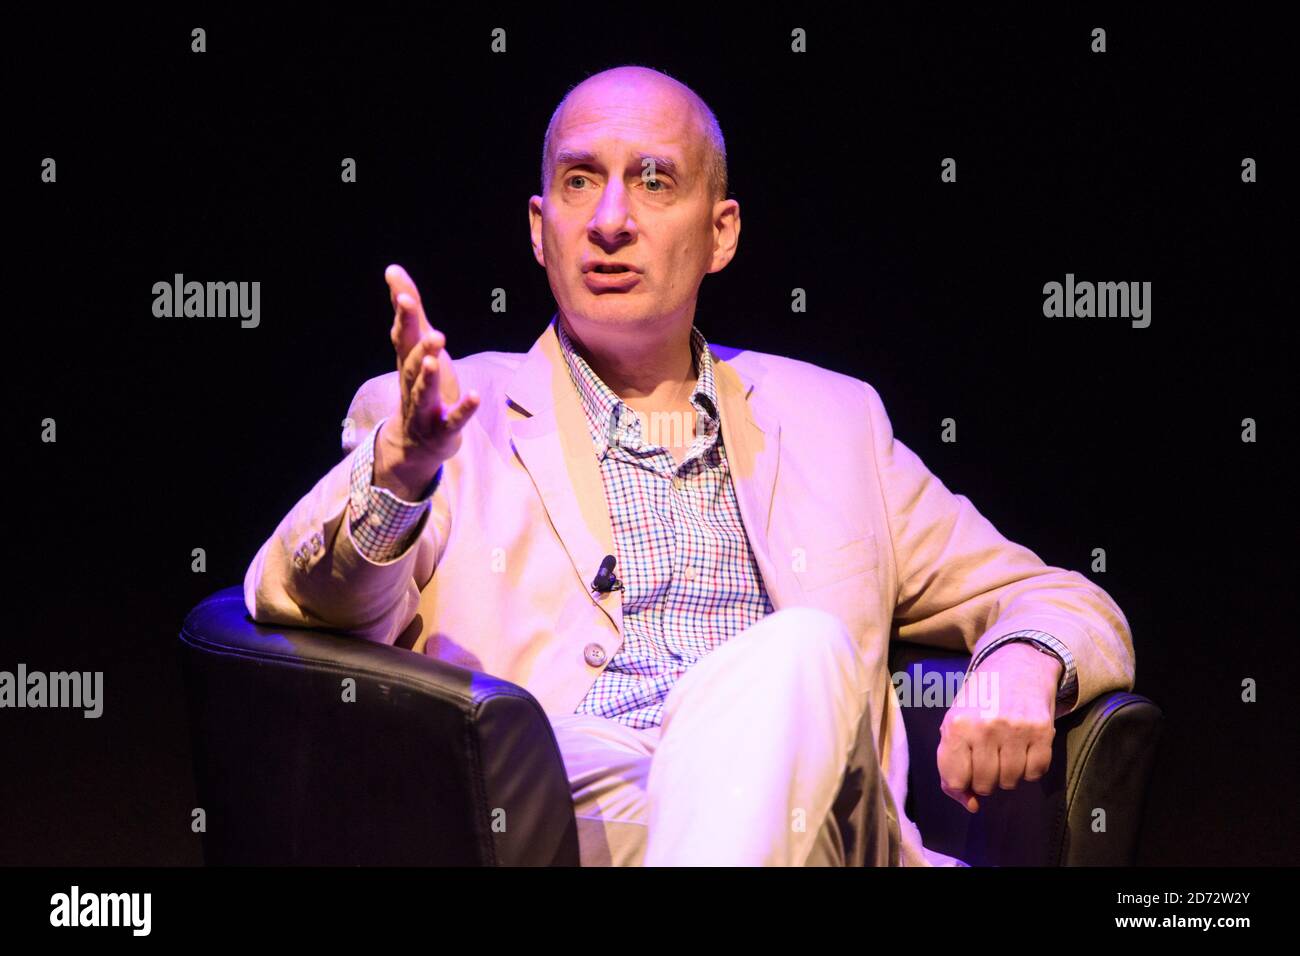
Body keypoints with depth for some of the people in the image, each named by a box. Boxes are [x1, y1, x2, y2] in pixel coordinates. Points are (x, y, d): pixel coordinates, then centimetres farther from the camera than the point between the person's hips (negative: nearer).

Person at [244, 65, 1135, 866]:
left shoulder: (828, 419, 24)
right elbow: (304, 605, -1)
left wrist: (1022, 664, -2)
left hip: (819, 822, 3)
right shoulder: (446, 418, 17)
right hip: (562, 798, -3)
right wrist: (398, 469, -23)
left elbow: (1064, 606, 24)